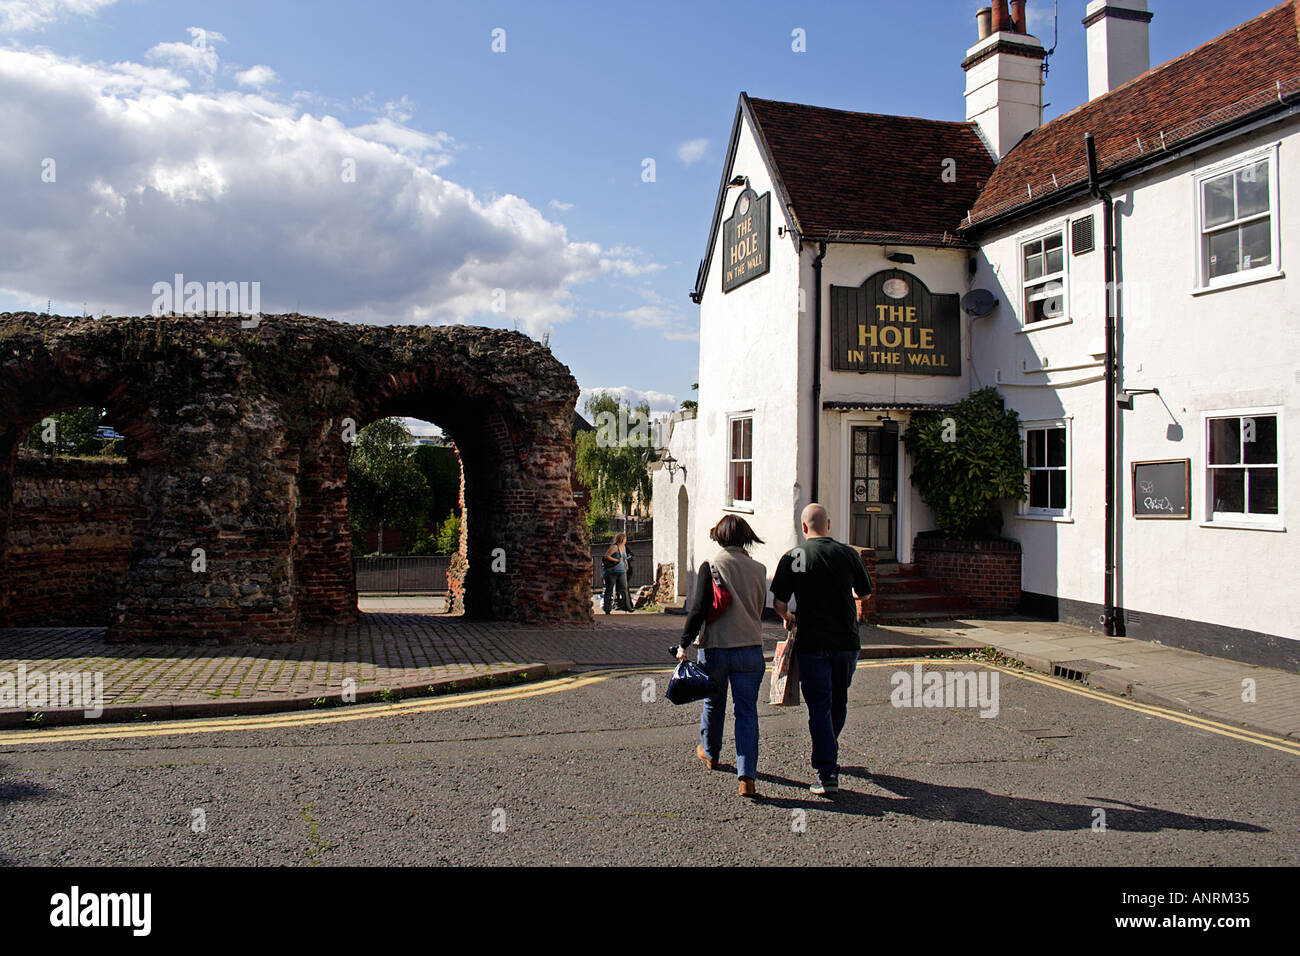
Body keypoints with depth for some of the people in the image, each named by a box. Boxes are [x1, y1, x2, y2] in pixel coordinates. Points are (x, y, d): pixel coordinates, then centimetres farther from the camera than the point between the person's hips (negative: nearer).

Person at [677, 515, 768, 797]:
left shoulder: (711, 567, -8)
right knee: (747, 711, 4)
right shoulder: (758, 569, 2)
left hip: (715, 648, -1)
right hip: (750, 648, 1)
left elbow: (698, 609, -13)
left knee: (713, 704, 20)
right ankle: (746, 776, -7)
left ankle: (710, 754, 42)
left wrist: (684, 644, -8)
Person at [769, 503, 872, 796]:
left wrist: (788, 618, 17)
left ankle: (827, 773, -4)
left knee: (819, 706, 1)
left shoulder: (792, 557, -5)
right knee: (839, 701, 20)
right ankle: (828, 753, 39)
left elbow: (778, 602, -5)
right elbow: (864, 593, 12)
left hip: (812, 643, -2)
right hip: (847, 641, 3)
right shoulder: (848, 554, 0)